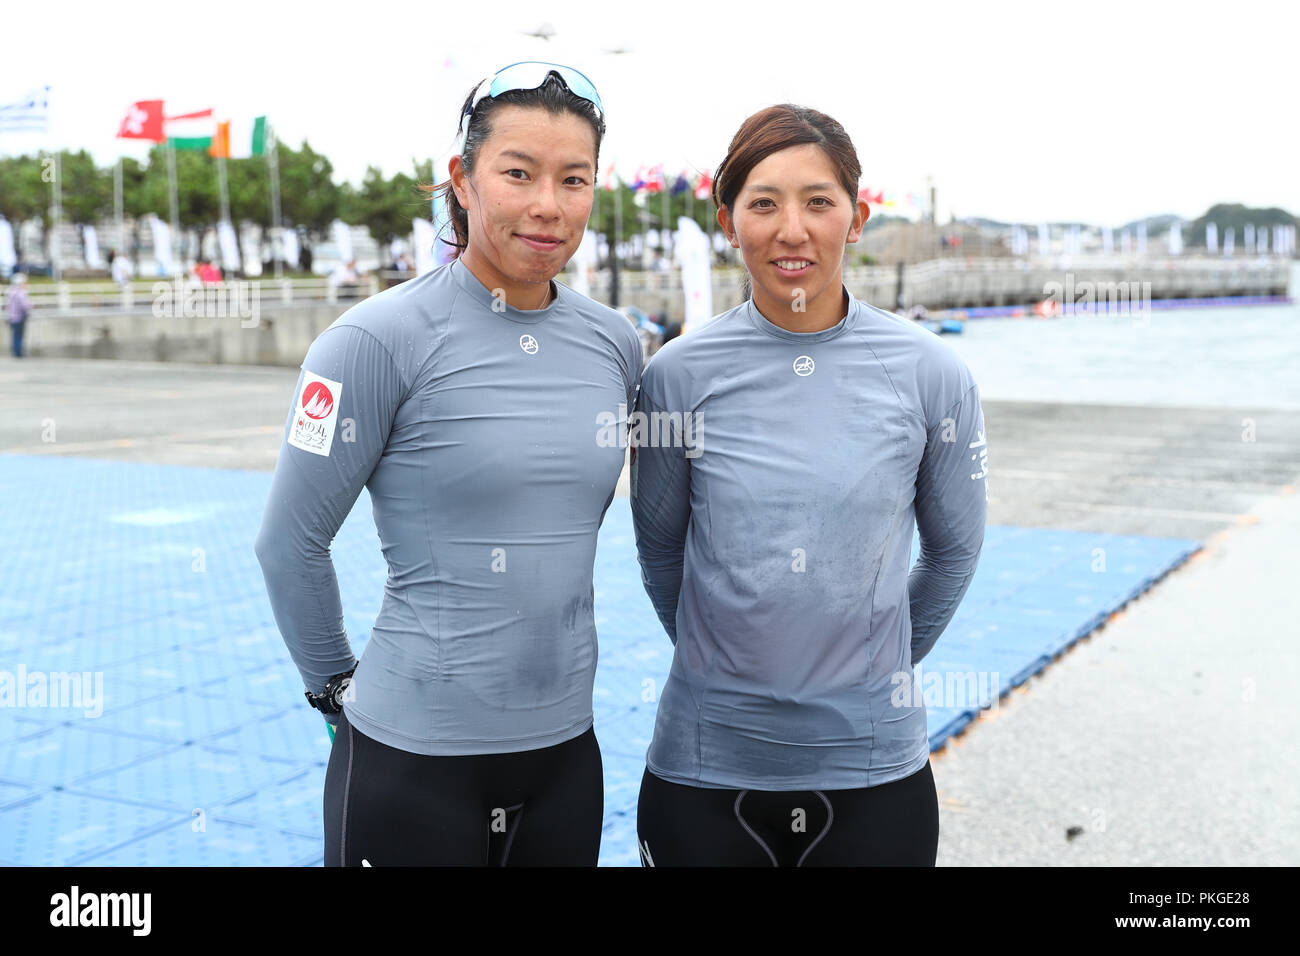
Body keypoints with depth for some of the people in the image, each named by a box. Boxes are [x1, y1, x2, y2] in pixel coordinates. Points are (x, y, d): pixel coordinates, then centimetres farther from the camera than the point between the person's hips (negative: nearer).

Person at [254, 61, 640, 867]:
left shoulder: (616, 345, 1)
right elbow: (290, 544, -7)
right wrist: (336, 685, 1)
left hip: (565, 748, 5)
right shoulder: (382, 338, -13)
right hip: (412, 761, -5)